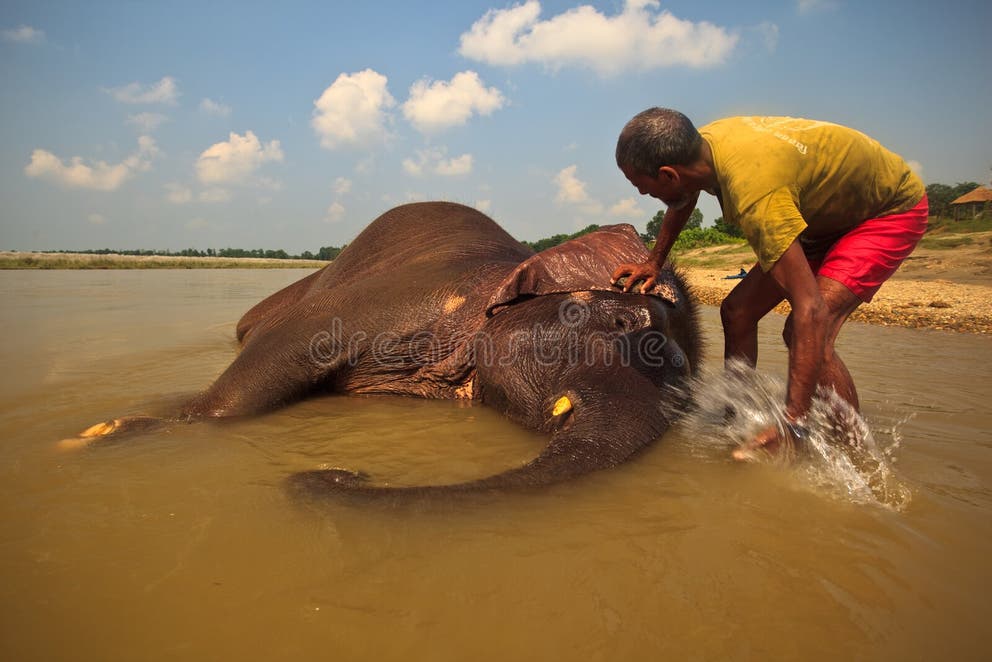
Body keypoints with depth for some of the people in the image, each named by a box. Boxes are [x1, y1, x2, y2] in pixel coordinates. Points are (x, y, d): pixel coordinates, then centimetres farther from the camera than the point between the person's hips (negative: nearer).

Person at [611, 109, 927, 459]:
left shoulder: (754, 194, -42)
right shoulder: (704, 141, -16)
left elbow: (811, 309, -43)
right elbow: (683, 199, 11)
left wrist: (793, 424, -42)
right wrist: (654, 262, 14)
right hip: (830, 211, 9)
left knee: (806, 329, -28)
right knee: (737, 312, 1)